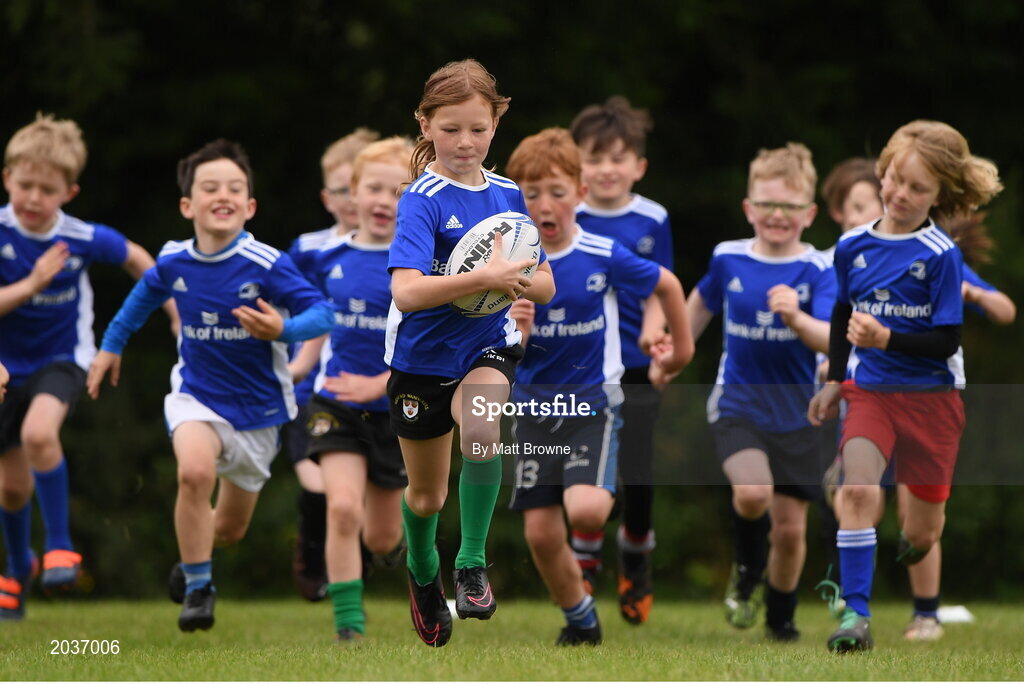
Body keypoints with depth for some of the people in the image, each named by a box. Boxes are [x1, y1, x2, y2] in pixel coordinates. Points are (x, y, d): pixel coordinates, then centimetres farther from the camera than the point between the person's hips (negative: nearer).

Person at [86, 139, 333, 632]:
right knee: (195, 470, -32)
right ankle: (197, 588, -16)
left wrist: (283, 329, -44)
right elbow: (144, 297, 14)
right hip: (197, 395, 0)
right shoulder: (173, 263, -9)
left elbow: (321, 313, -25)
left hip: (258, 407, 0)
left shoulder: (266, 266, -20)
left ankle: (196, 554, 52)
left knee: (229, 528, 14)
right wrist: (111, 344, 24)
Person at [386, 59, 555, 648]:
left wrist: (522, 282, -18)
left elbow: (546, 286, 5)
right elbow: (407, 291, -30)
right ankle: (423, 574, 46)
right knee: (428, 494, 13)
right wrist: (484, 277, -37)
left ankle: (473, 564, -15)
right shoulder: (423, 200, -16)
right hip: (423, 356, -2)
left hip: (488, 344, 2)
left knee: (481, 428, -31)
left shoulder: (508, 195, -1)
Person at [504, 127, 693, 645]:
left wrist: (682, 346, 20)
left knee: (584, 511, -25)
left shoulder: (603, 257, -10)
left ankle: (605, 499, 12)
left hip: (593, 398, -2)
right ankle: (580, 619, 24)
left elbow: (667, 285, 8)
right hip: (534, 403, 2)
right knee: (540, 533, 0)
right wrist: (515, 331, -26)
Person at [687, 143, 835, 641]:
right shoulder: (728, 259, -3)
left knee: (790, 529, 6)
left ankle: (781, 618, 32)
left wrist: (797, 319, -43)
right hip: (737, 406, 0)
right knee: (753, 492, -27)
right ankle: (748, 568, 4)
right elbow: (702, 302, 19)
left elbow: (830, 340, -25)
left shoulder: (818, 271, -10)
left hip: (796, 416, 0)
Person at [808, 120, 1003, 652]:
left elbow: (947, 340, -14)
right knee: (857, 489, -25)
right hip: (869, 389, 2)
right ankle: (855, 616, -24)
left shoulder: (941, 256, -12)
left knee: (920, 537, 8)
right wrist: (835, 379, 17)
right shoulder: (853, 246, 0)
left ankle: (915, 531, 48)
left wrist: (887, 339, -26)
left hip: (930, 395, -2)